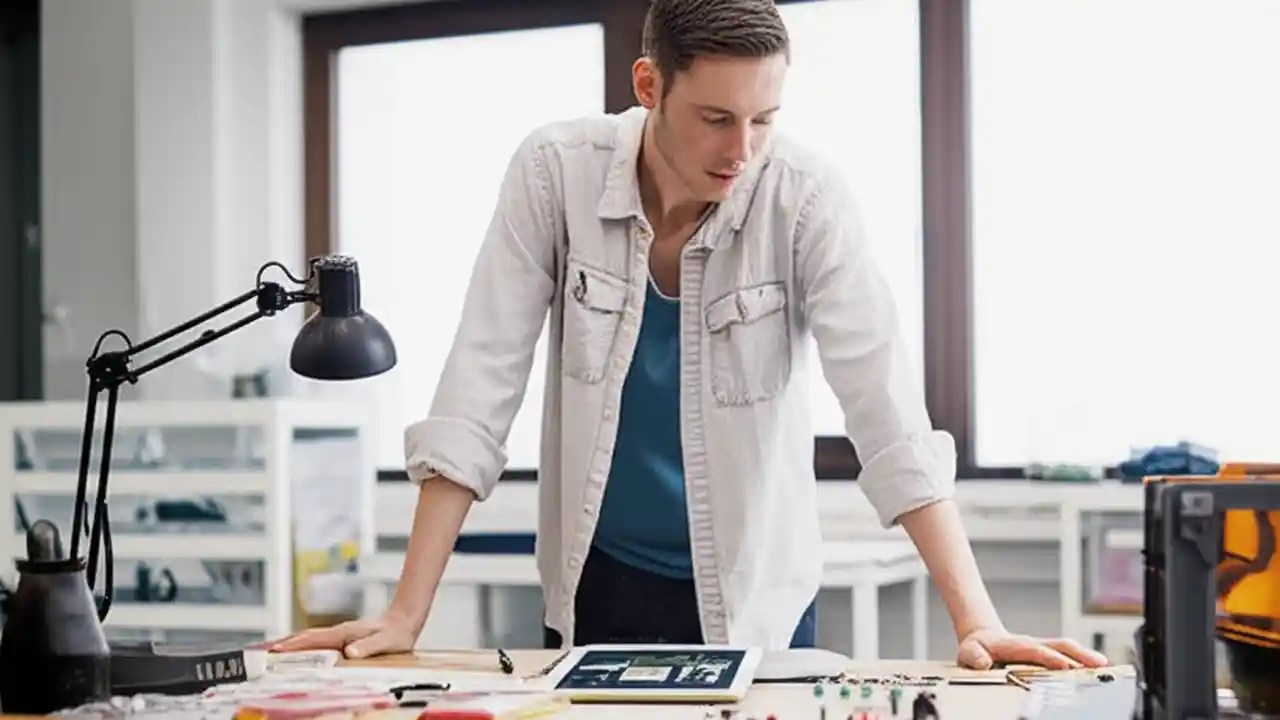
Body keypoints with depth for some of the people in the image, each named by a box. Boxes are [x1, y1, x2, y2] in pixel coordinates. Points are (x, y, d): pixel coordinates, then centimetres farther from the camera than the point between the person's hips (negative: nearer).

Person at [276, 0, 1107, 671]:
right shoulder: (555, 172, -14)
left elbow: (885, 409, -21)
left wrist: (975, 620, -29)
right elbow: (481, 387, -14)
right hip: (597, 587, 1)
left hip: (755, 594, -1)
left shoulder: (806, 197, -17)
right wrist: (406, 616, -18)